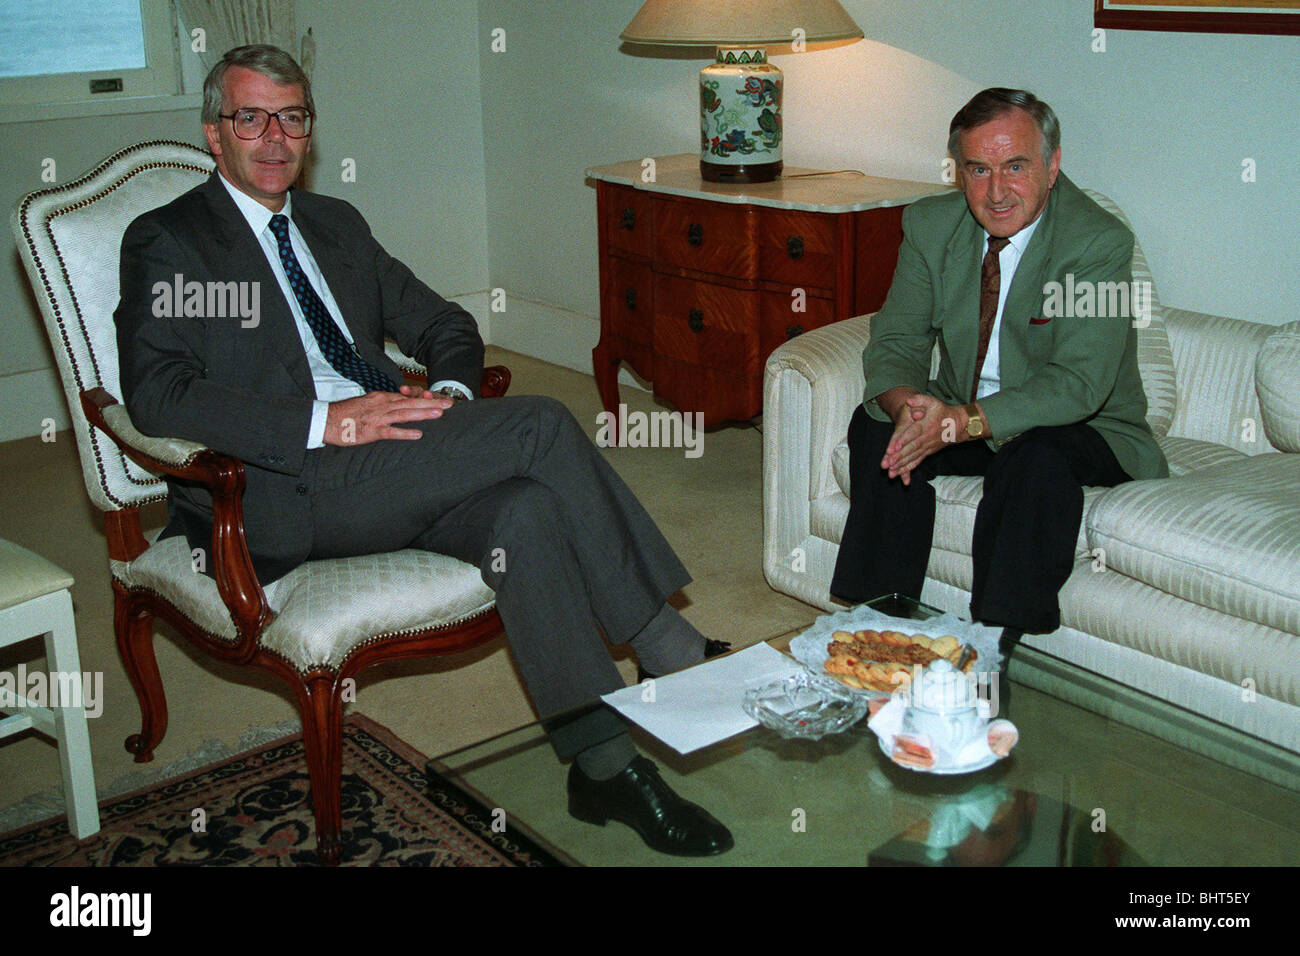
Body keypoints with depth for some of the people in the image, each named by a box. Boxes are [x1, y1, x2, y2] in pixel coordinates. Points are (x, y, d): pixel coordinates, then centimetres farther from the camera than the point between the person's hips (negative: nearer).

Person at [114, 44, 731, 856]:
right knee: (542, 425, -21)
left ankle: (604, 767, -22)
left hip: (387, 469, 6)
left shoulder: (336, 224, 24)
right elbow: (157, 395, -12)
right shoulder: (167, 242, 4)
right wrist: (327, 421, -21)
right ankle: (675, 653, -9)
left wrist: (450, 394, -1)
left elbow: (443, 323, 24)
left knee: (526, 512, -27)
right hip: (283, 496, -6)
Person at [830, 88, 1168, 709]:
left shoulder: (1099, 243, -22)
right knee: (875, 423, -19)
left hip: (1082, 431, -4)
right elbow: (894, 341, -7)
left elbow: (1078, 384, -29)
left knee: (1039, 456, -36)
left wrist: (964, 422, -42)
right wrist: (907, 405, -31)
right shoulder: (931, 225, -6)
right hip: (963, 417, 5)